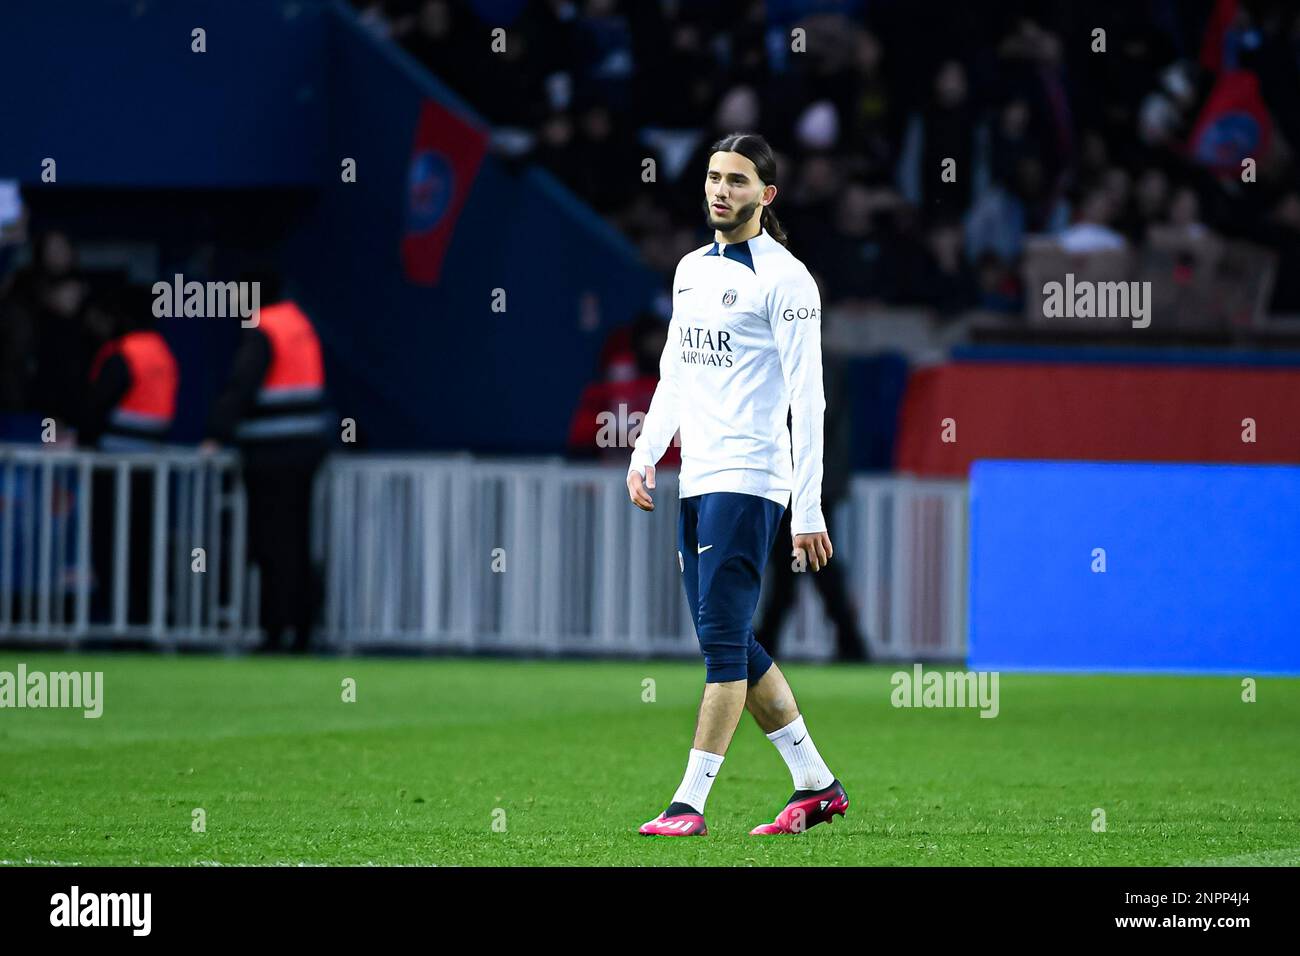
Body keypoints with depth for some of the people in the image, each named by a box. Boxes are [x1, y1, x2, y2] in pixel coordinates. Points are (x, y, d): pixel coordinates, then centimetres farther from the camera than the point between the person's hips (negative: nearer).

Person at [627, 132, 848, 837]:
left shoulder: (784, 278, -8)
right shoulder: (690, 269, 15)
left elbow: (807, 400, -11)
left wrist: (809, 510, -16)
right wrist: (645, 454, 11)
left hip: (748, 480, -8)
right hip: (696, 481, 8)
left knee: (723, 639, -11)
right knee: (730, 646, 9)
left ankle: (690, 803, -12)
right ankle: (816, 786, 17)